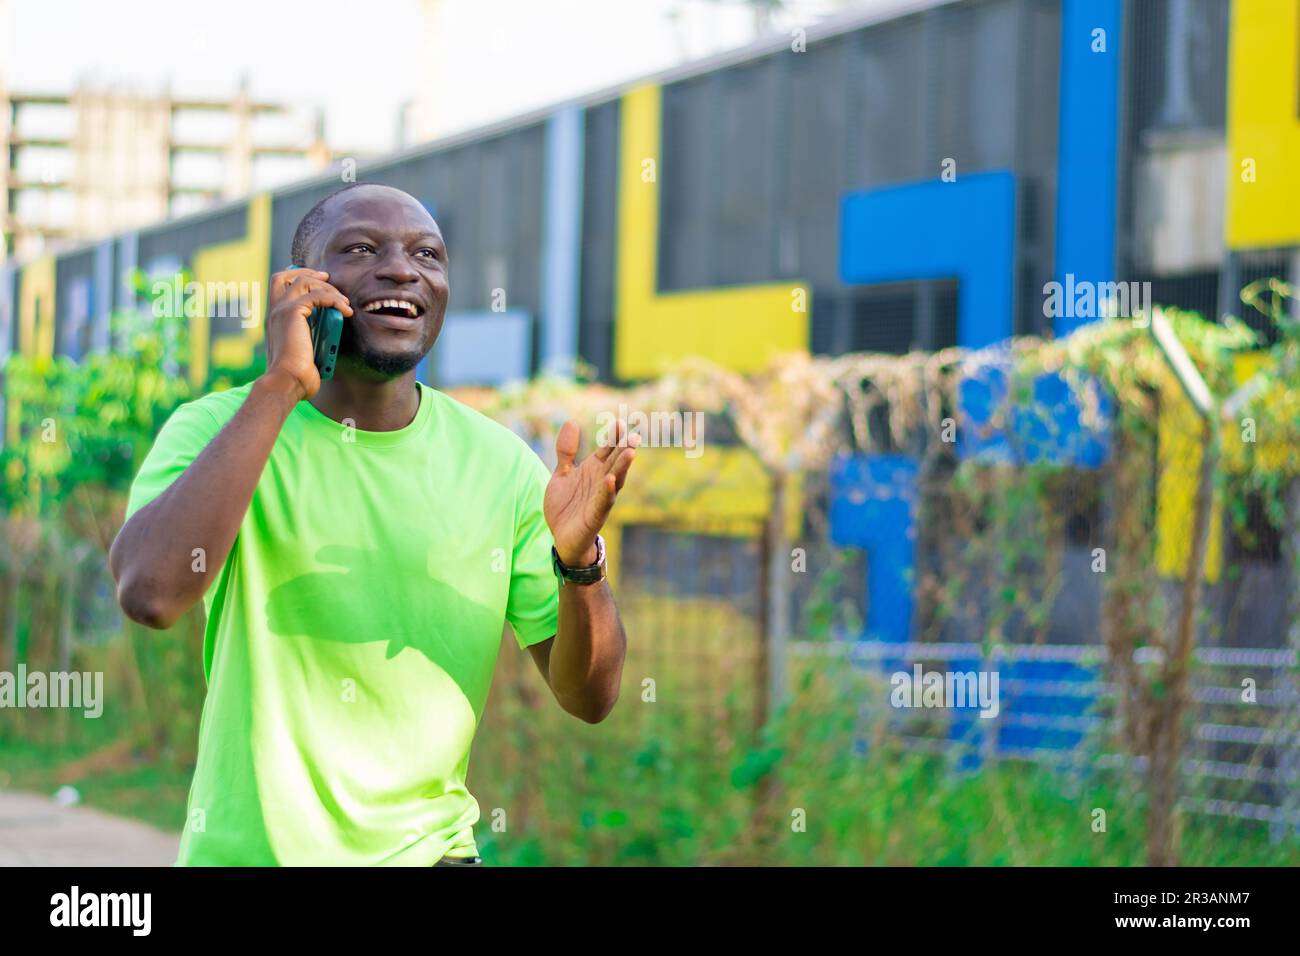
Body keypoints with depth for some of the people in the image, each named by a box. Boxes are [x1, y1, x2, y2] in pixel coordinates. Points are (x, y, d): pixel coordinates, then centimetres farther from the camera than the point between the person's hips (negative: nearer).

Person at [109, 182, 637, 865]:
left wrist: (579, 562, -20)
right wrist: (279, 386, -24)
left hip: (428, 847, 2)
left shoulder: (499, 463, -1)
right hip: (246, 848, -2)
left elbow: (589, 699, 0)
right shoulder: (217, 428, -8)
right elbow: (152, 592, -28)